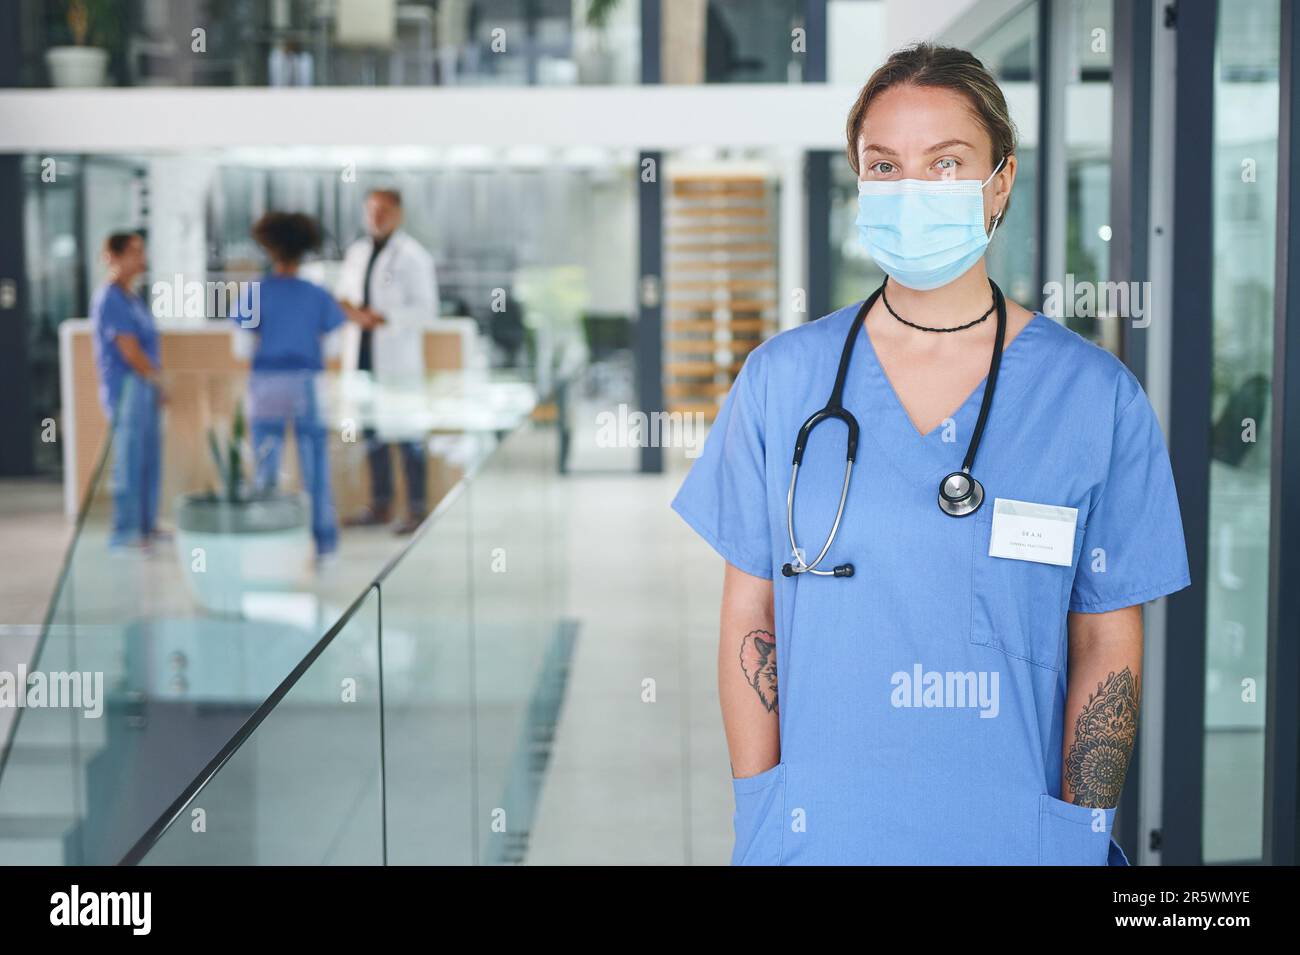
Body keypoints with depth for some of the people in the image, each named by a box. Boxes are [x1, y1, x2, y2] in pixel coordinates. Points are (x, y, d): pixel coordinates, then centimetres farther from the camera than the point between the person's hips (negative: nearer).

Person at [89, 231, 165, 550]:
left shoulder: (132, 298, 16)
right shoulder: (110, 299, -13)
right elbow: (129, 351, -16)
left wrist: (157, 384, 6)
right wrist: (157, 379, -3)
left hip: (146, 390, 9)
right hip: (127, 389, -9)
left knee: (150, 461, 13)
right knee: (129, 461, -7)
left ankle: (146, 525, 21)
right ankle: (124, 532, -4)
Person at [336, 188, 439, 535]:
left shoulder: (412, 256, -5)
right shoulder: (356, 252, 14)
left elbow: (426, 307, -9)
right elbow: (343, 293, 20)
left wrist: (383, 319, -17)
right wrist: (351, 308, -4)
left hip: (397, 359, -6)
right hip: (362, 354, 6)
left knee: (408, 435, -5)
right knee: (371, 432, 11)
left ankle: (416, 510, -1)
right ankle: (380, 505, 20)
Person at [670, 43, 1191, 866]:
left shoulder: (1097, 397, -4)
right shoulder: (781, 380, -1)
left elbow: (1109, 648, -1)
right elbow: (749, 619, 2)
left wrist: (1080, 835, -6)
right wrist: (762, 815, -3)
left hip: (1014, 832, -1)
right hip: (818, 830, 1)